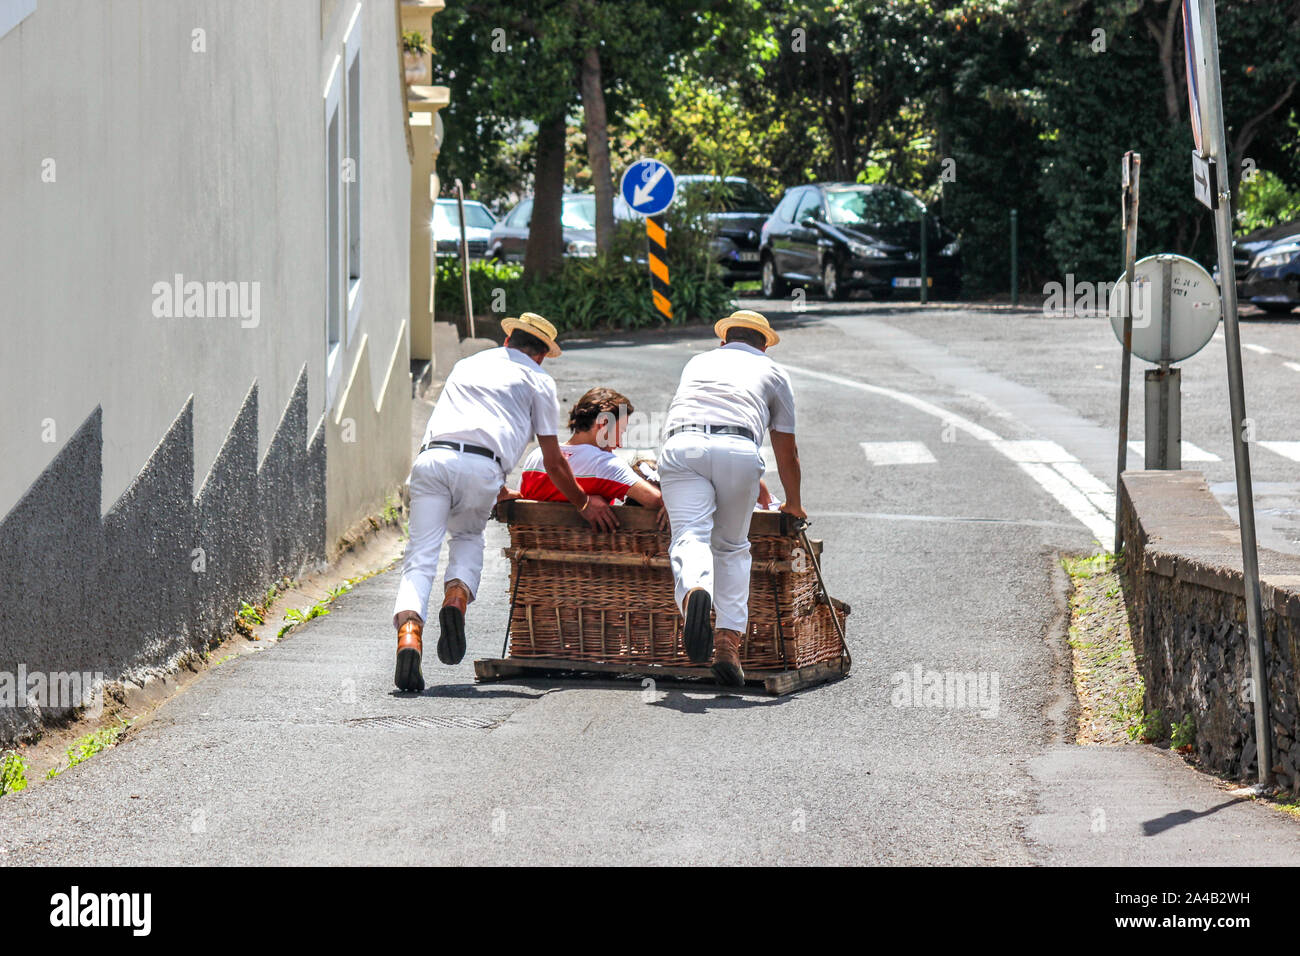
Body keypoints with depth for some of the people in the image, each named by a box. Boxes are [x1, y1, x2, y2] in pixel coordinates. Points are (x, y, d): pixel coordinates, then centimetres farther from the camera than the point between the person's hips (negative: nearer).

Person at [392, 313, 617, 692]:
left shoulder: (467, 365, 35)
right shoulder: (538, 380, 21)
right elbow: (553, 462, 19)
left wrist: (501, 492, 54)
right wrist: (583, 503, 34)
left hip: (431, 457, 2)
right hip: (482, 467, -2)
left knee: (421, 555, -1)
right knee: (468, 537, 25)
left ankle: (408, 632, -26)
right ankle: (457, 598, -4)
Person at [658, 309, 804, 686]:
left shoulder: (698, 362, 37)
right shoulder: (772, 372, 30)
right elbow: (786, 450, 31)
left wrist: (670, 495, 59)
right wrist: (793, 505, 45)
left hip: (681, 444, 1)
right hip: (739, 449, -1)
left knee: (690, 536, -11)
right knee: (732, 546, 14)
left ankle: (694, 591, -46)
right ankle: (728, 642, 1)